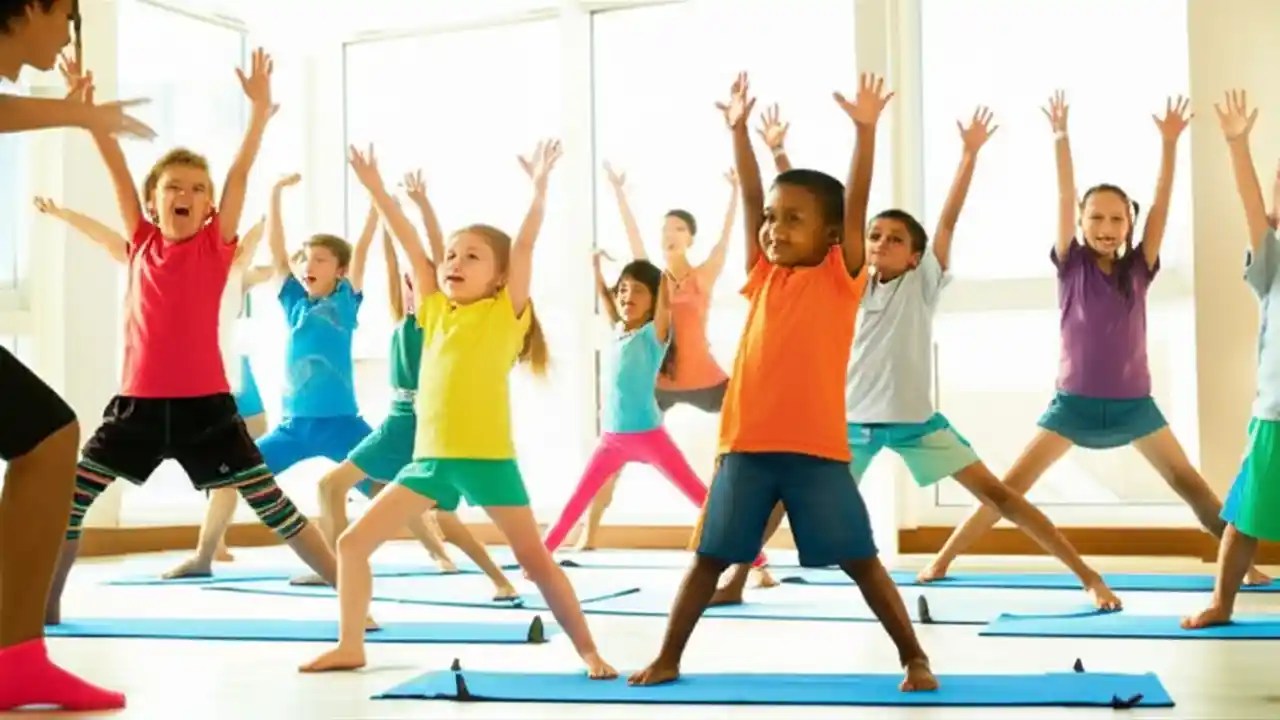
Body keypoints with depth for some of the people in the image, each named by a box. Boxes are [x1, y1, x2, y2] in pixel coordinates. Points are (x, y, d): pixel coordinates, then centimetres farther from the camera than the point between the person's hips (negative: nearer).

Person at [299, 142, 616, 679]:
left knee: (535, 560, 0)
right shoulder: (436, 310, 11)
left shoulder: (505, 312, -1)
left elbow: (525, 243, -10)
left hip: (488, 456, -5)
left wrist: (539, 185, -18)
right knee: (352, 542, 3)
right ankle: (350, 647, 14)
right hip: (431, 457, 5)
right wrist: (375, 189, 9)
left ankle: (588, 650, 11)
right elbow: (409, 243, 11)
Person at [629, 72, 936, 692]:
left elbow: (855, 206, -9)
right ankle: (667, 658, 22)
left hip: (816, 446, -4)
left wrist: (865, 130, -17)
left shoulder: (840, 278, 0)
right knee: (710, 555, 11)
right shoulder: (763, 275, 11)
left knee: (859, 559, 2)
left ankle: (914, 657, 14)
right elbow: (749, 198, 8)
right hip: (746, 443, 4)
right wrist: (739, 130, 3)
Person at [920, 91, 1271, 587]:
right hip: (1075, 401, -2)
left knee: (1190, 484, 4)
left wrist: (1169, 143, -13)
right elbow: (1065, 197, -11)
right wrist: (1061, 136, -19)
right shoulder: (1072, 266, -2)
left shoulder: (1138, 268, 2)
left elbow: (1162, 203, -5)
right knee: (1011, 484, -5)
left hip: (1134, 402, 2)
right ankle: (940, 560, -2)